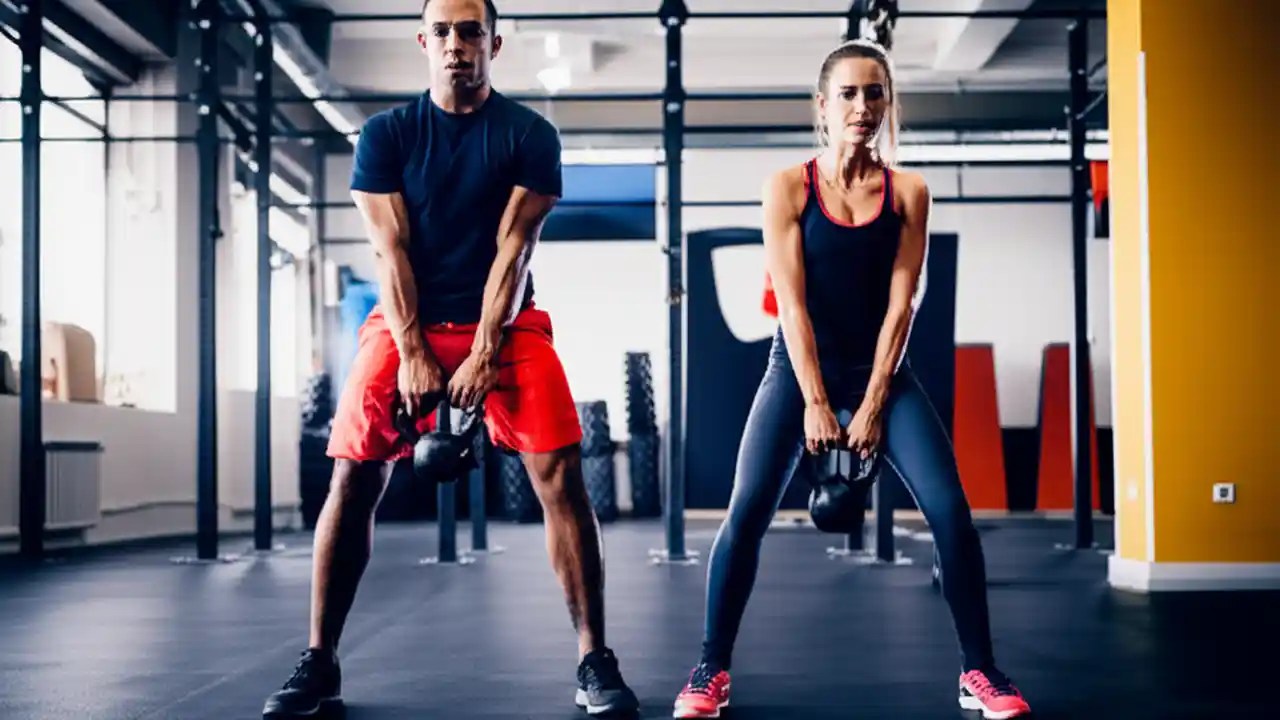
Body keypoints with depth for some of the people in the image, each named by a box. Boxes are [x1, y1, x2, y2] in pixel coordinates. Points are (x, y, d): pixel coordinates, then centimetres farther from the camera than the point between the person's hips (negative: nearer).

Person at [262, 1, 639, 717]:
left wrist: (483, 355, -16)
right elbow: (391, 250, -5)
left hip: (505, 322, -1)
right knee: (353, 480, -7)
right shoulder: (386, 134, 2)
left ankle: (595, 662, -6)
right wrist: (413, 353, -14)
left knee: (562, 476, -14)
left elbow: (512, 250, -8)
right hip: (406, 321, 1)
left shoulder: (530, 135, -2)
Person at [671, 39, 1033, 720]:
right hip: (800, 366, -1)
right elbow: (792, 302, -9)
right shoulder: (788, 187, -4)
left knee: (950, 509, -11)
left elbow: (900, 304, -5)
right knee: (745, 514, -11)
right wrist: (816, 401, -14)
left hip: (882, 367, 1)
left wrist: (872, 404, -11)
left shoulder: (908, 192, -1)